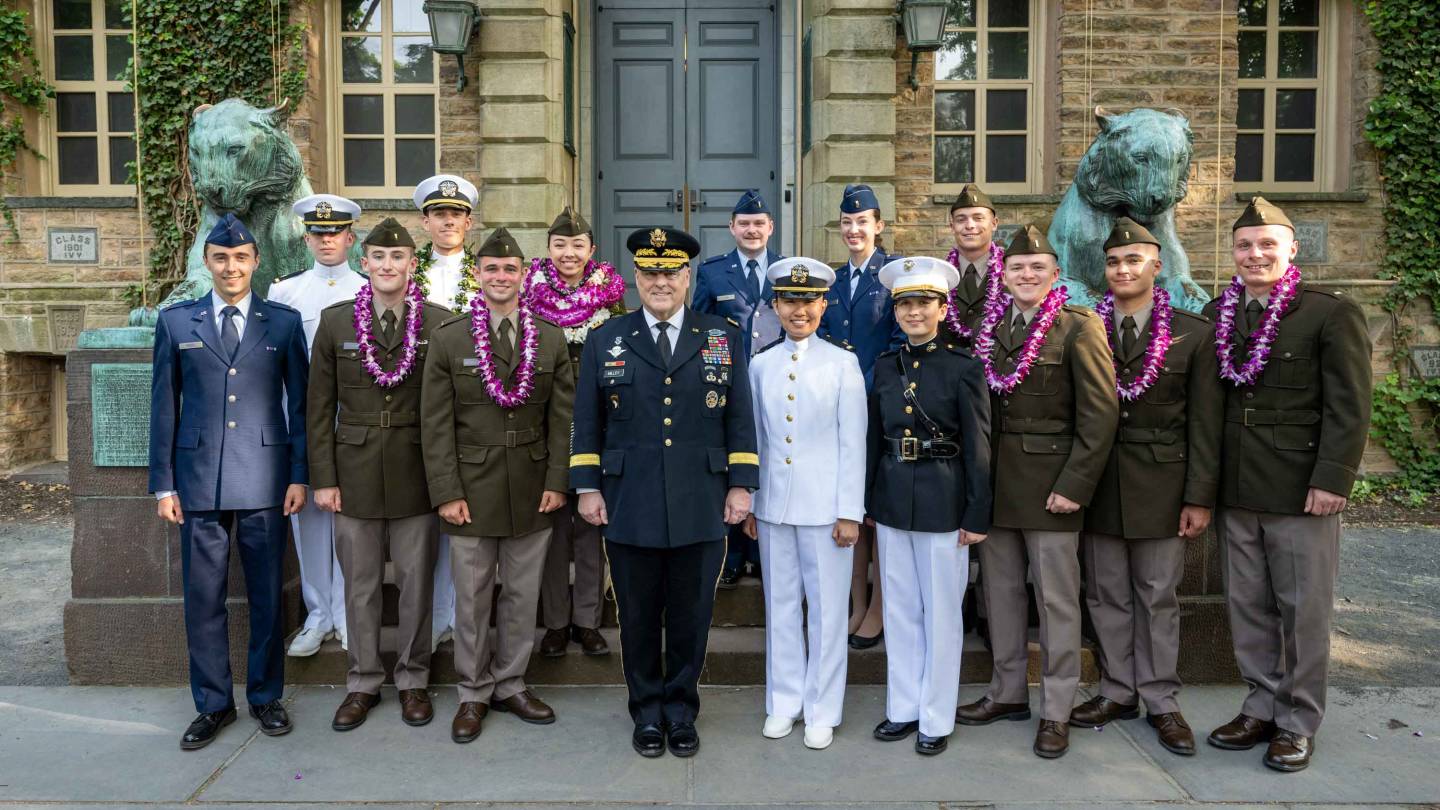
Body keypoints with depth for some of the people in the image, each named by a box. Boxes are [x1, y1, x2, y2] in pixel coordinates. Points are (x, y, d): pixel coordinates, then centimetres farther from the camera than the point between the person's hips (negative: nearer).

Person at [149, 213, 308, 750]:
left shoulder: (283, 321, 4)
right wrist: (162, 483, 3)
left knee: (267, 595, 8)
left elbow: (299, 403, 4)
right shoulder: (176, 321, 6)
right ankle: (213, 704, 22)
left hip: (265, 479, -1)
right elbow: (164, 406, 6)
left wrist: (299, 475, -1)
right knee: (203, 599, 7)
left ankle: (266, 696, 24)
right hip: (199, 480, 1)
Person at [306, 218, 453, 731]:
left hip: (417, 473, -1)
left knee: (416, 582, 9)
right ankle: (363, 682, 27)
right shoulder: (335, 322, 2)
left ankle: (413, 679, 26)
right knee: (360, 585, 11)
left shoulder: (439, 323, -2)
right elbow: (319, 408, 4)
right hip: (355, 473, 1)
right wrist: (323, 478, -1)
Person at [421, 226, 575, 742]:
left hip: (533, 490, 2)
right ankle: (474, 693, 24)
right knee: (472, 597, 8)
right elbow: (436, 423, -3)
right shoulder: (448, 339, -1)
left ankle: (510, 685, 27)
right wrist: (446, 492, -8)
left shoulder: (551, 339, 4)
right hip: (472, 489, -2)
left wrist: (557, 482, -3)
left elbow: (562, 417, 4)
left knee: (523, 594, 11)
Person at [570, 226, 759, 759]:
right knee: (638, 617, 10)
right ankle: (647, 711, 28)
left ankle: (681, 711, 28)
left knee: (691, 616, 9)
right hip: (630, 508, 0)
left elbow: (740, 419, 5)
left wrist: (741, 484, 0)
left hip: (701, 510, 0)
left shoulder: (723, 339, 6)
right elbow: (587, 422, 7)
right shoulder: (605, 341, 6)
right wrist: (587, 487, 1)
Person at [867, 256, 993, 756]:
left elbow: (978, 447, -8)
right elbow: (874, 438, 11)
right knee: (900, 611, 13)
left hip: (942, 501, -5)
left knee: (941, 613, 6)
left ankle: (936, 718, 19)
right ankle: (903, 708, 27)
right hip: (892, 500, 5)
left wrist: (977, 516, -10)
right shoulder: (885, 366, 7)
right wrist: (867, 503, 11)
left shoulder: (964, 367, -7)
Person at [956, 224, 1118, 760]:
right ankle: (1008, 692, 27)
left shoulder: (1079, 329, -6)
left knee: (1056, 598, 3)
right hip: (994, 480, 6)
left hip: (1050, 483, -5)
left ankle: (1056, 710, 15)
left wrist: (1075, 485, -15)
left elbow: (1100, 414, -11)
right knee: (1000, 589, 13)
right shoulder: (990, 328, 10)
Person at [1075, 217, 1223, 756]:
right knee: (1106, 595, 10)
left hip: (1161, 485, -2)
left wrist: (1199, 498, -6)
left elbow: (1204, 424, -2)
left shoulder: (1193, 333, 0)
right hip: (1097, 484, 2)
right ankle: (1117, 692, 25)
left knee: (1158, 597, 7)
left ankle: (1161, 702, 21)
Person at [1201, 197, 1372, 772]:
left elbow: (1349, 407, -9)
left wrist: (1332, 480, -15)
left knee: (1303, 610, 6)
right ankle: (1262, 708, 27)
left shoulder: (1333, 313, -5)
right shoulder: (1218, 314, 8)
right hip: (1236, 490, 5)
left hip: (1301, 489, -5)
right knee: (1248, 606, 12)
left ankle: (1298, 723, 20)